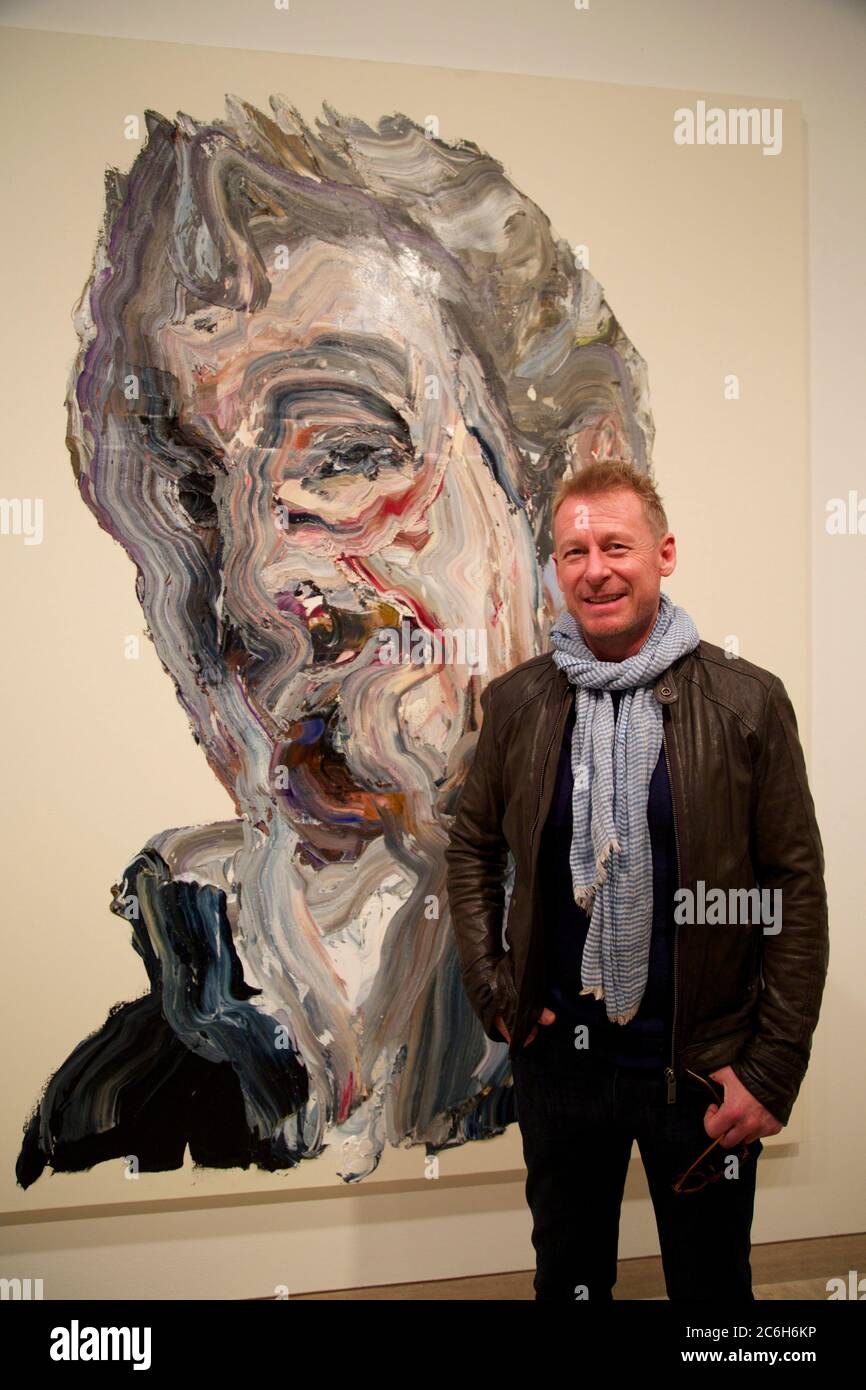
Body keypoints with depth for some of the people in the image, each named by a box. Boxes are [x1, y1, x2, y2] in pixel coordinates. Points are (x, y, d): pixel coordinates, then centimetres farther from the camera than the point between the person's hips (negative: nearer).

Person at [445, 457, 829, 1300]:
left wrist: (773, 1071, -9)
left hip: (701, 1067, -2)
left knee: (711, 1283, 16)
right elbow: (472, 848, 10)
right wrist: (489, 987, 1)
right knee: (568, 1276, 21)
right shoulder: (515, 702, -2)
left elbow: (795, 891, -7)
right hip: (557, 1052, 2)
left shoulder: (747, 702, -10)